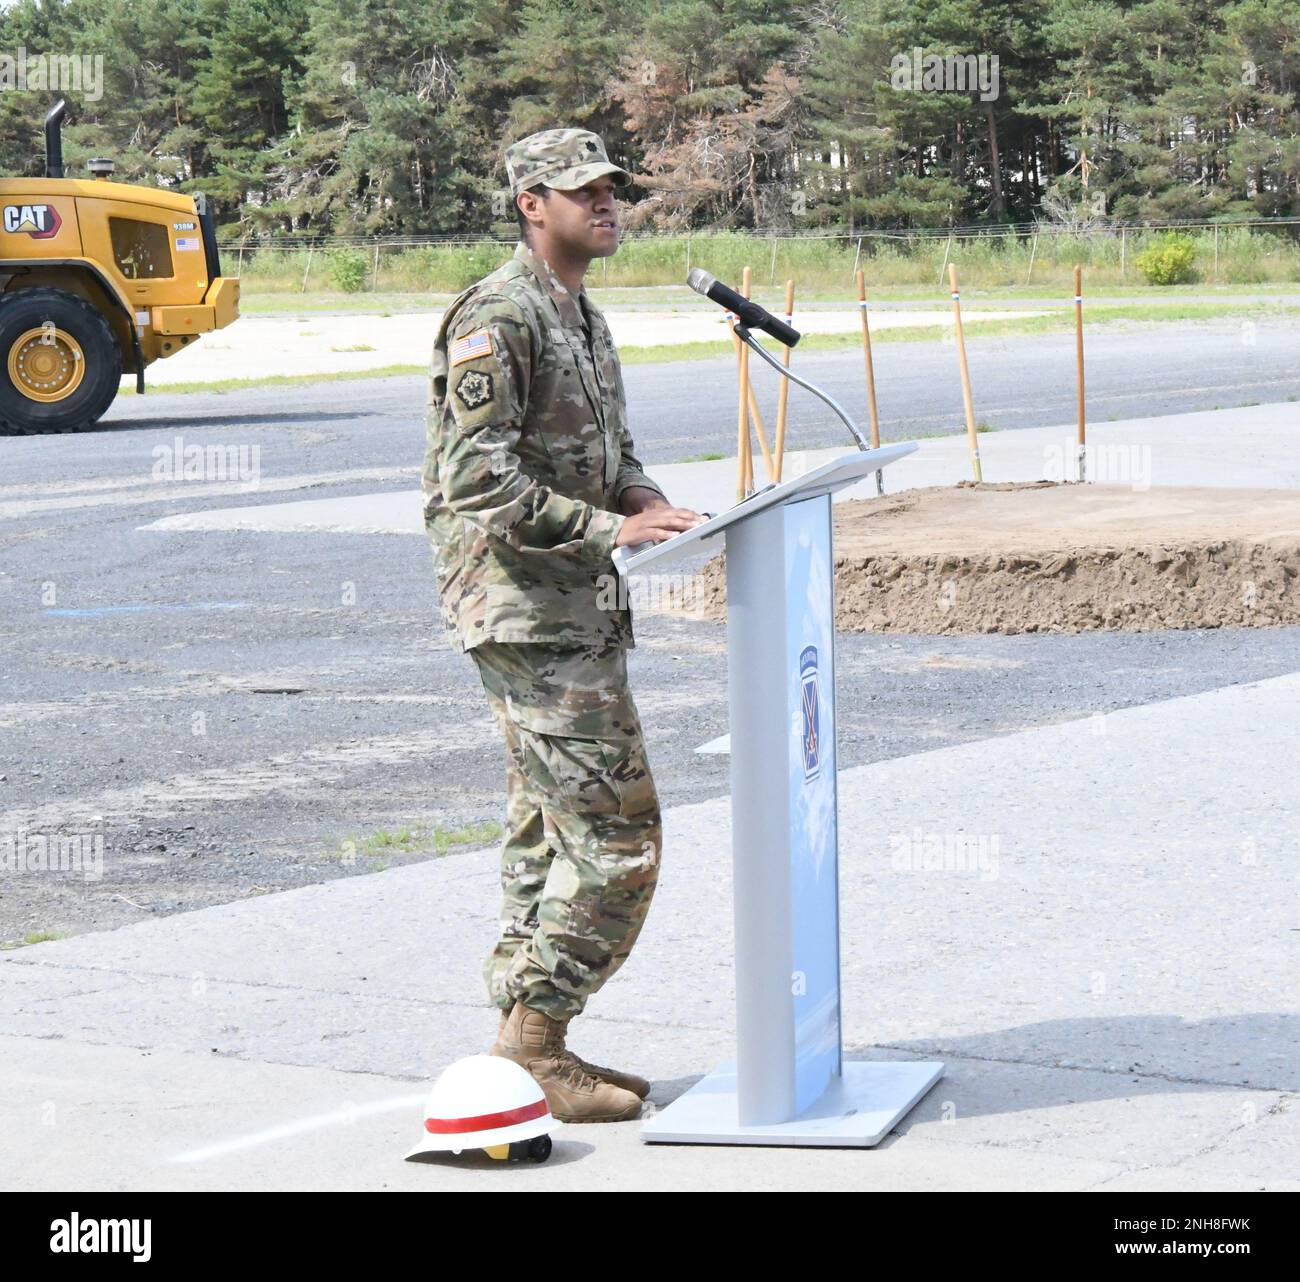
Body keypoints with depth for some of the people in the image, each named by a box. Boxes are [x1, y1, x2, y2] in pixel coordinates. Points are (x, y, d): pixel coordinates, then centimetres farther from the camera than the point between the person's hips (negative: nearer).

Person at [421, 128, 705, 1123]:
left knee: (552, 831, 12)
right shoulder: (498, 317, -15)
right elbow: (479, 479, -22)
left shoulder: (583, 316, 16)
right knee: (616, 829, -11)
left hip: (576, 608, 10)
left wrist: (640, 494, 3)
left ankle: (528, 1043, 18)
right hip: (523, 609, -10)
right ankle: (535, 1034, -4)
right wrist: (608, 527, -26)